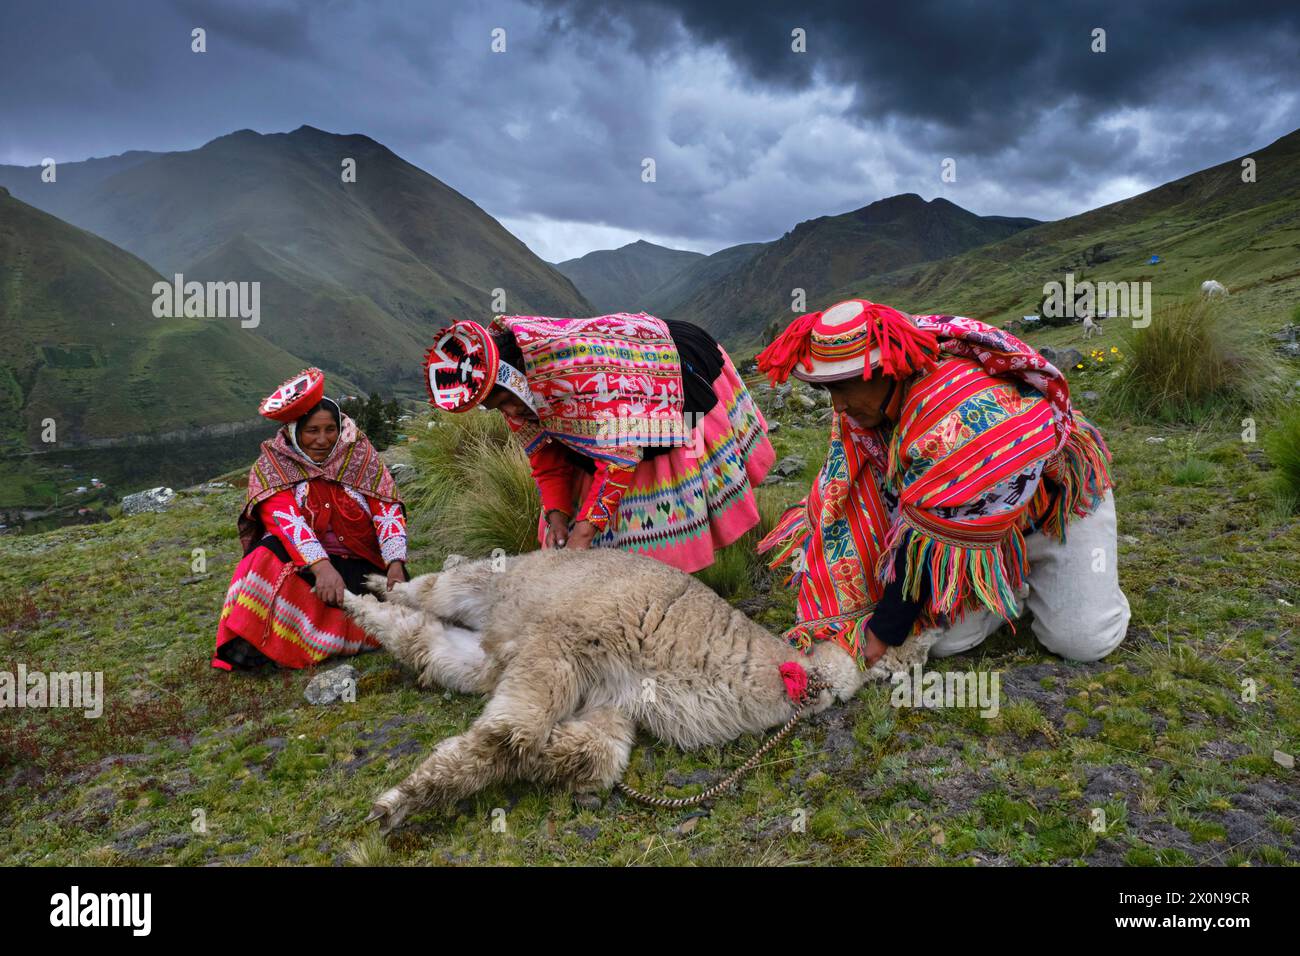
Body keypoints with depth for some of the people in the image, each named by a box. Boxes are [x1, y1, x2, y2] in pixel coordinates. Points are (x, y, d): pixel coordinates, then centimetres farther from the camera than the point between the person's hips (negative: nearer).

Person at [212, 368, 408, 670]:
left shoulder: (360, 455, 2)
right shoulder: (272, 465, -3)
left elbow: (388, 510, -6)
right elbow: (285, 519, -20)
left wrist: (395, 563, -24)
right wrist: (321, 566, -37)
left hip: (358, 564, 1)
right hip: (301, 561, -1)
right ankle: (249, 641, -23)